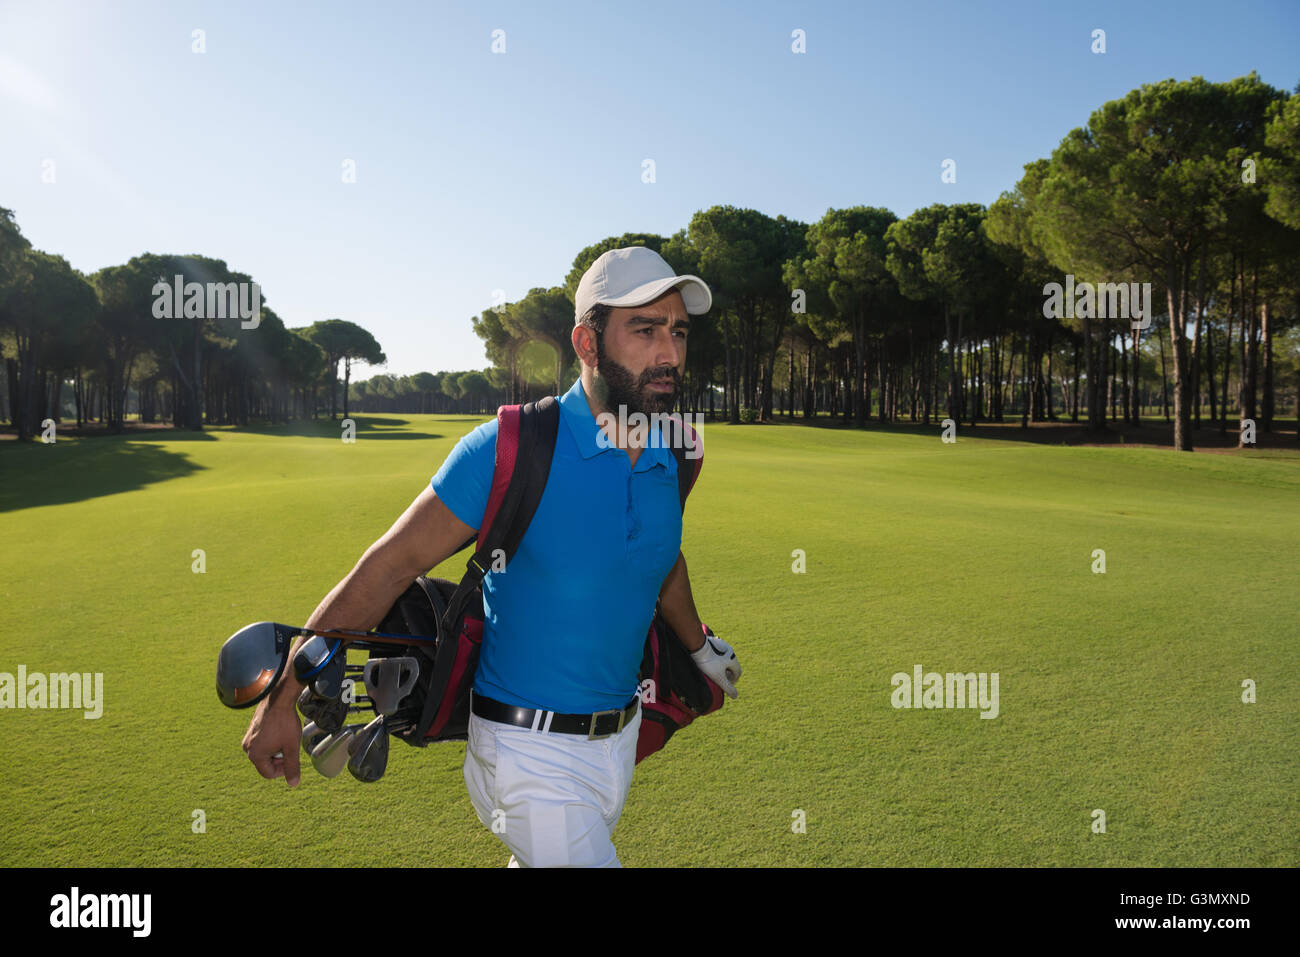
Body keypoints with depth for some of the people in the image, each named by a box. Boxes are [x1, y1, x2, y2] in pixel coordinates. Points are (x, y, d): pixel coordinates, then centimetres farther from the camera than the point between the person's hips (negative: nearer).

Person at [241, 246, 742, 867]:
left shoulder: (671, 463, -1)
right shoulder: (507, 450, -19)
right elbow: (389, 567, -15)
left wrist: (700, 648, 36)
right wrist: (282, 699, -12)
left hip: (621, 738, 6)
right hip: (533, 753, -6)